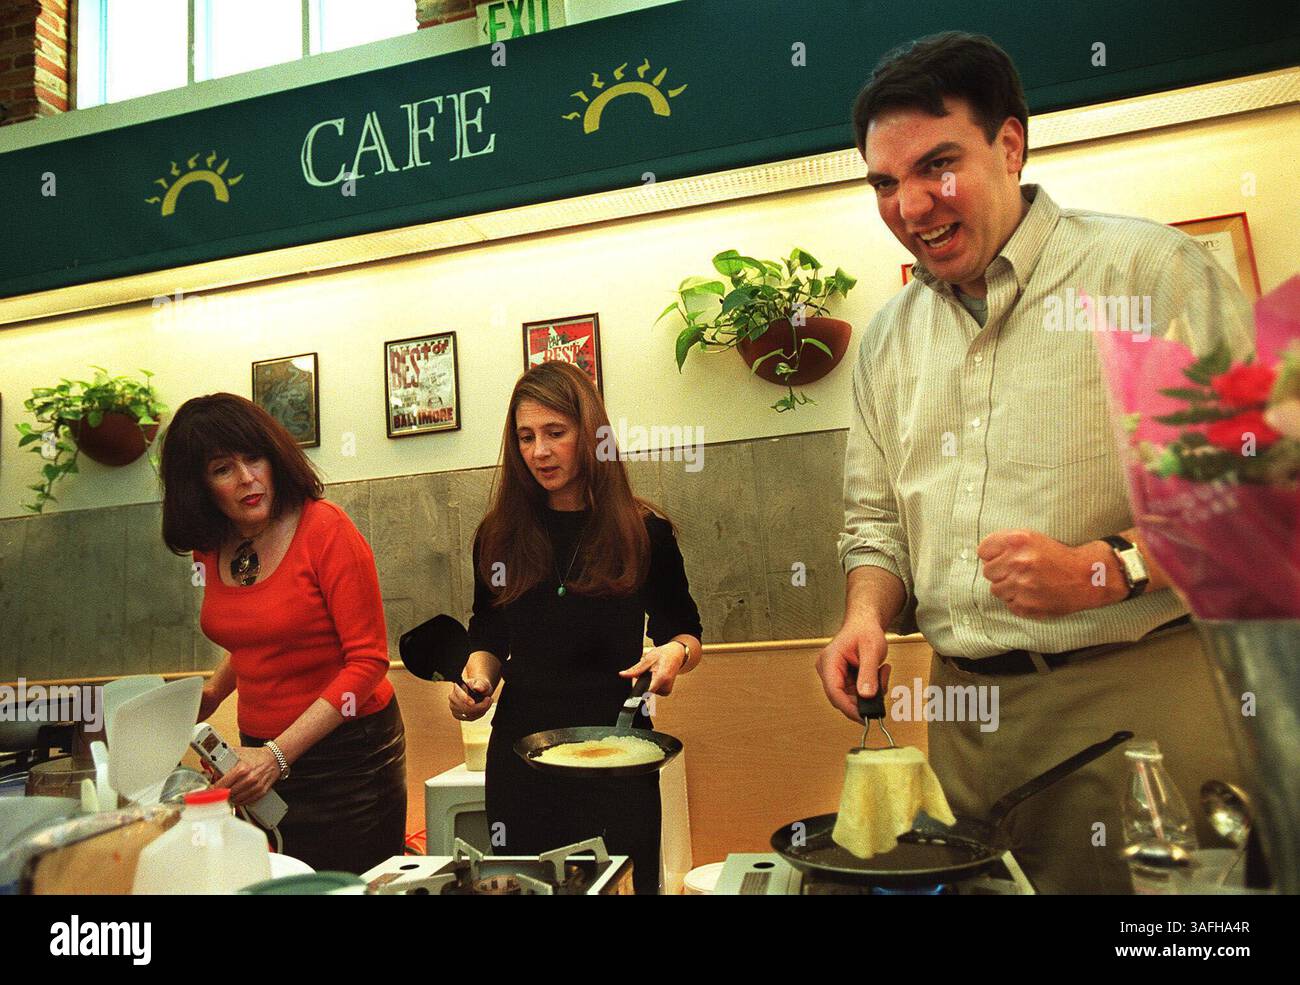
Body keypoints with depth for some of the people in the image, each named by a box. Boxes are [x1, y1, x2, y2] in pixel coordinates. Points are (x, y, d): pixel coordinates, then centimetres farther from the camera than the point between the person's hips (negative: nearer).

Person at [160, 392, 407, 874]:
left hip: (348, 754, -5)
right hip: (260, 751, 6)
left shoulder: (325, 527, -17)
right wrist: (206, 699, 9)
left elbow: (368, 660, -18)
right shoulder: (210, 549, 3)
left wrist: (280, 754, -21)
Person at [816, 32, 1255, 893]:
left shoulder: (1149, 269, -5)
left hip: (1141, 695, -4)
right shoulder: (889, 338, 11)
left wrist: (1108, 568, -20)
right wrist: (868, 617, -3)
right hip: (967, 714, 5)